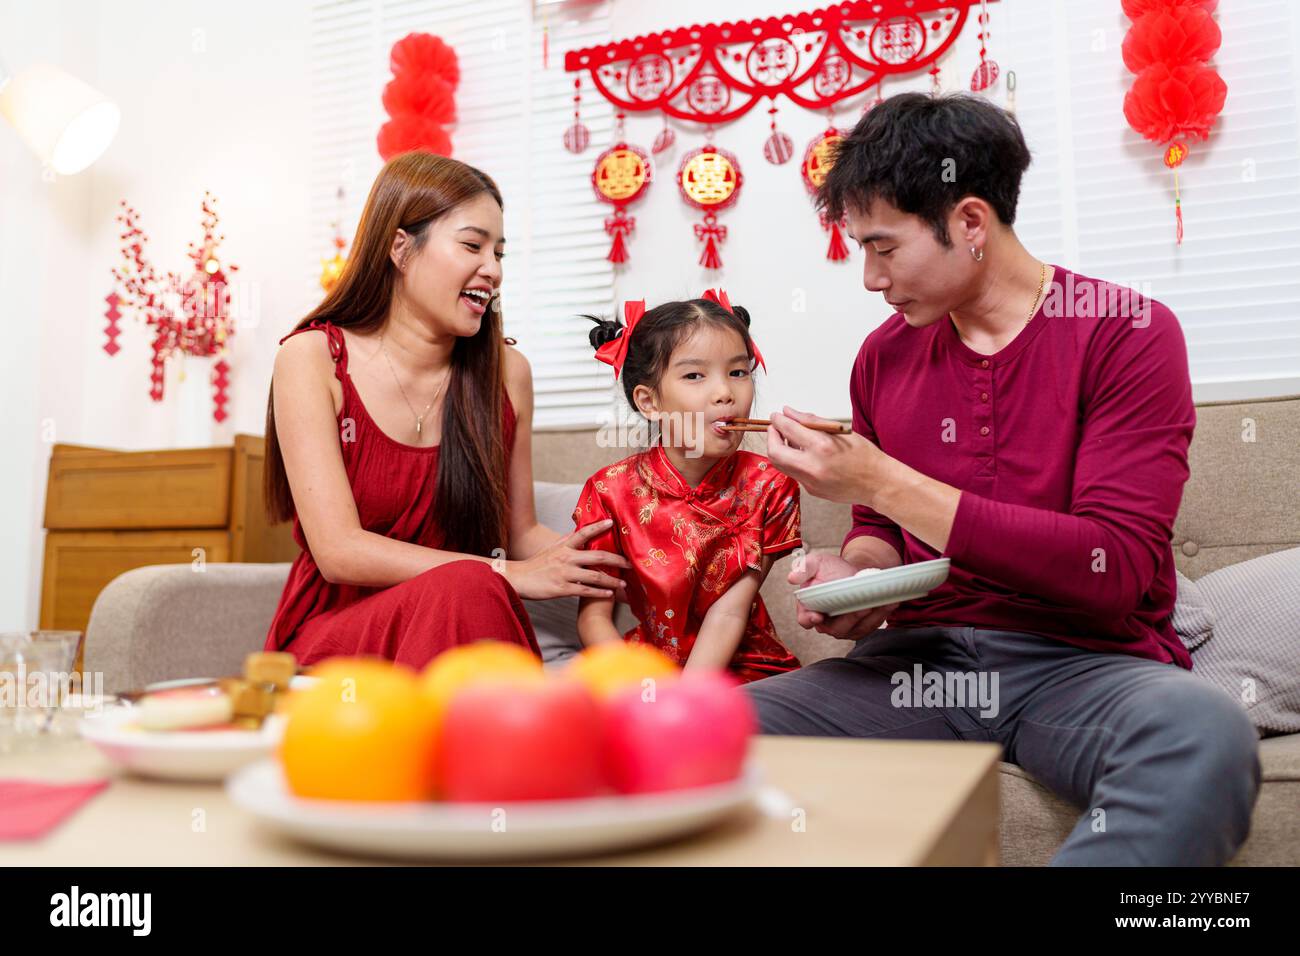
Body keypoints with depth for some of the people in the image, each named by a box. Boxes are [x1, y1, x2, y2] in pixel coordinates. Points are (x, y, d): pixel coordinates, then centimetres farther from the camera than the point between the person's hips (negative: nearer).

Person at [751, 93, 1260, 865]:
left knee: (1205, 735, -37)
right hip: (917, 661, 3)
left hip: (1081, 665, -2)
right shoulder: (885, 355, 8)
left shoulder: (1127, 333, -6)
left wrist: (883, 482, -19)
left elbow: (1114, 568, -15)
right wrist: (856, 569, -6)